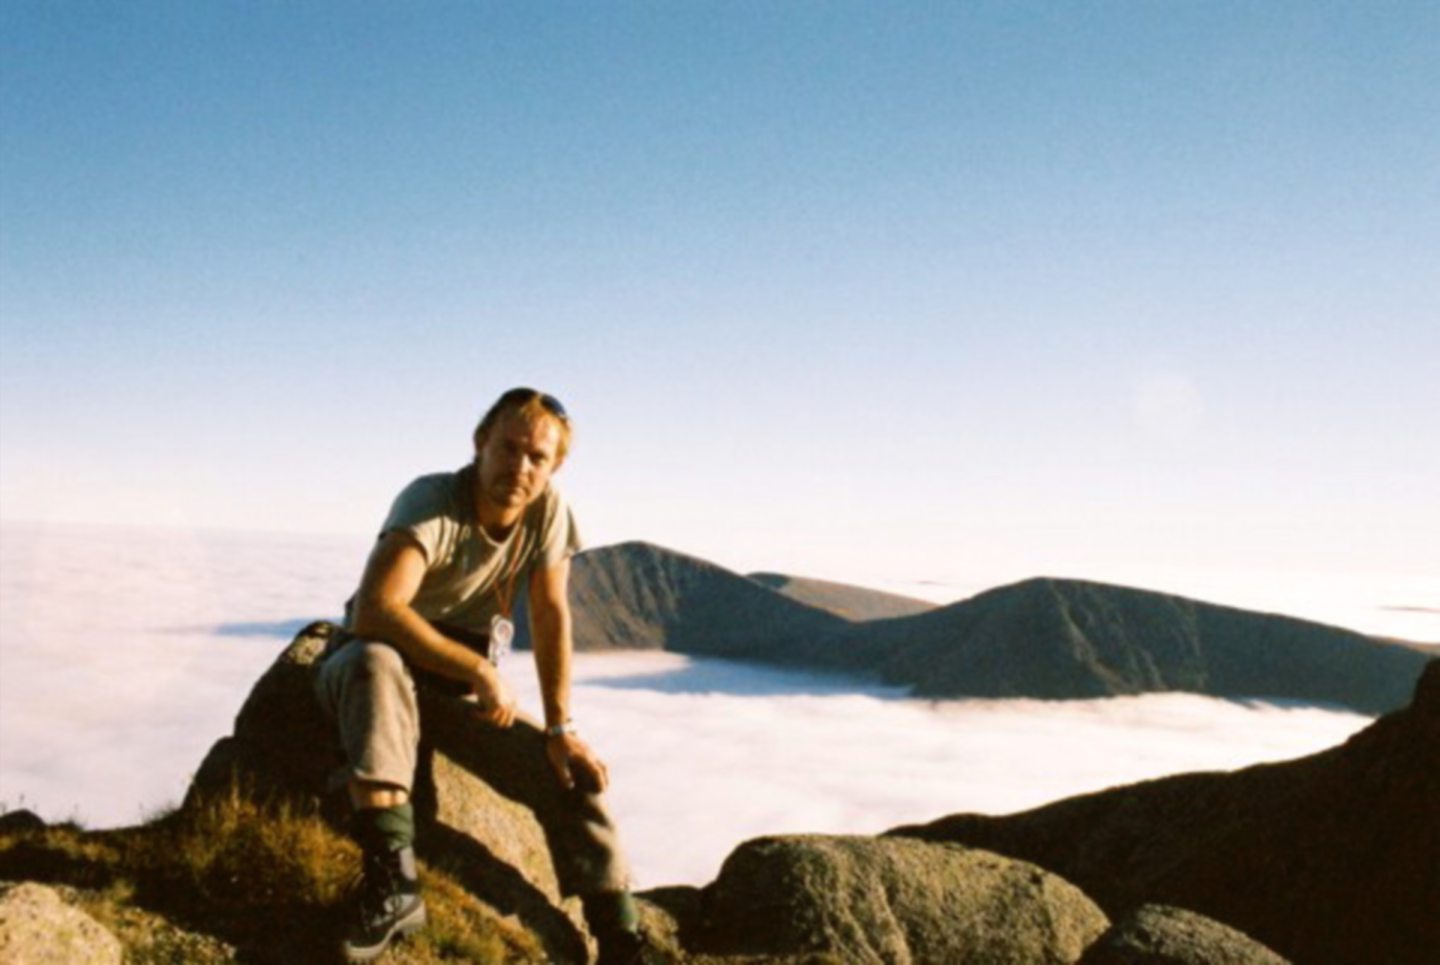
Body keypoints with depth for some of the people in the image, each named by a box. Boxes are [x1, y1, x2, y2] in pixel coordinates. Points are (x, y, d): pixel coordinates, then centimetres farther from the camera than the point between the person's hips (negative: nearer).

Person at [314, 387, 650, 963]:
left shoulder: (548, 509, -11)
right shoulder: (432, 502, -27)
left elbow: (551, 616, -9)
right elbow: (374, 611, -39)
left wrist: (561, 728, -16)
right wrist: (479, 670, -33)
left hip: (467, 681, 5)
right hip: (371, 659, -5)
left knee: (570, 769, -10)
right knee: (375, 661, -40)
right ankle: (391, 883, -43)